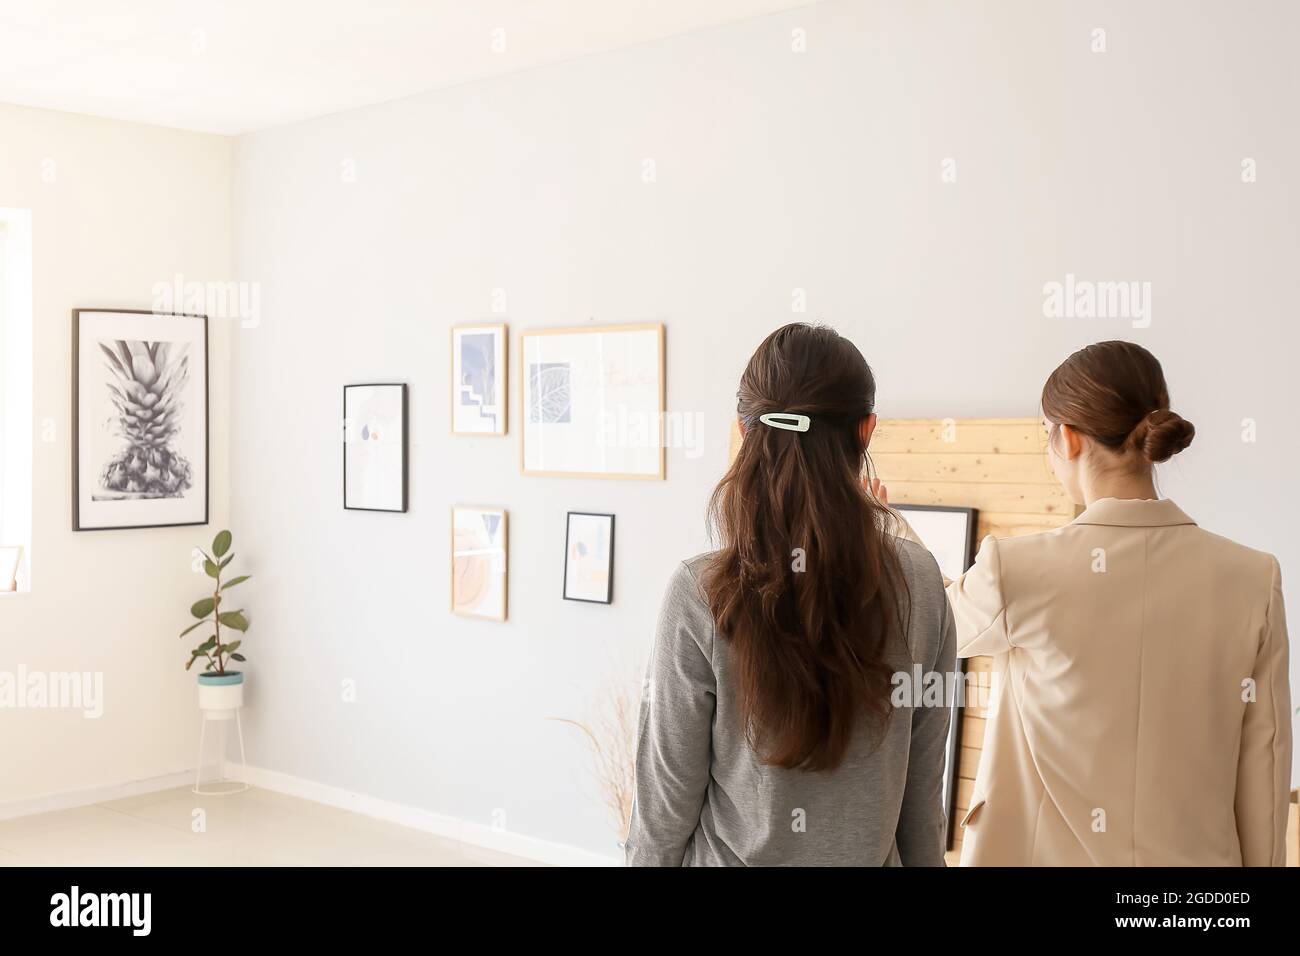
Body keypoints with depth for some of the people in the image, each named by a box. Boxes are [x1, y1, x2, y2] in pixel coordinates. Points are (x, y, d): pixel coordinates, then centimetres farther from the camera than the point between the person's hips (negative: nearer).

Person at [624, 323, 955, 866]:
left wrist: (646, 857, 2)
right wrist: (923, 859, 11)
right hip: (872, 858, 4)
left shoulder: (700, 595, -21)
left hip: (732, 858, -3)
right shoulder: (919, 582, -11)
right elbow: (923, 781, -2)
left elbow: (668, 793, -13)